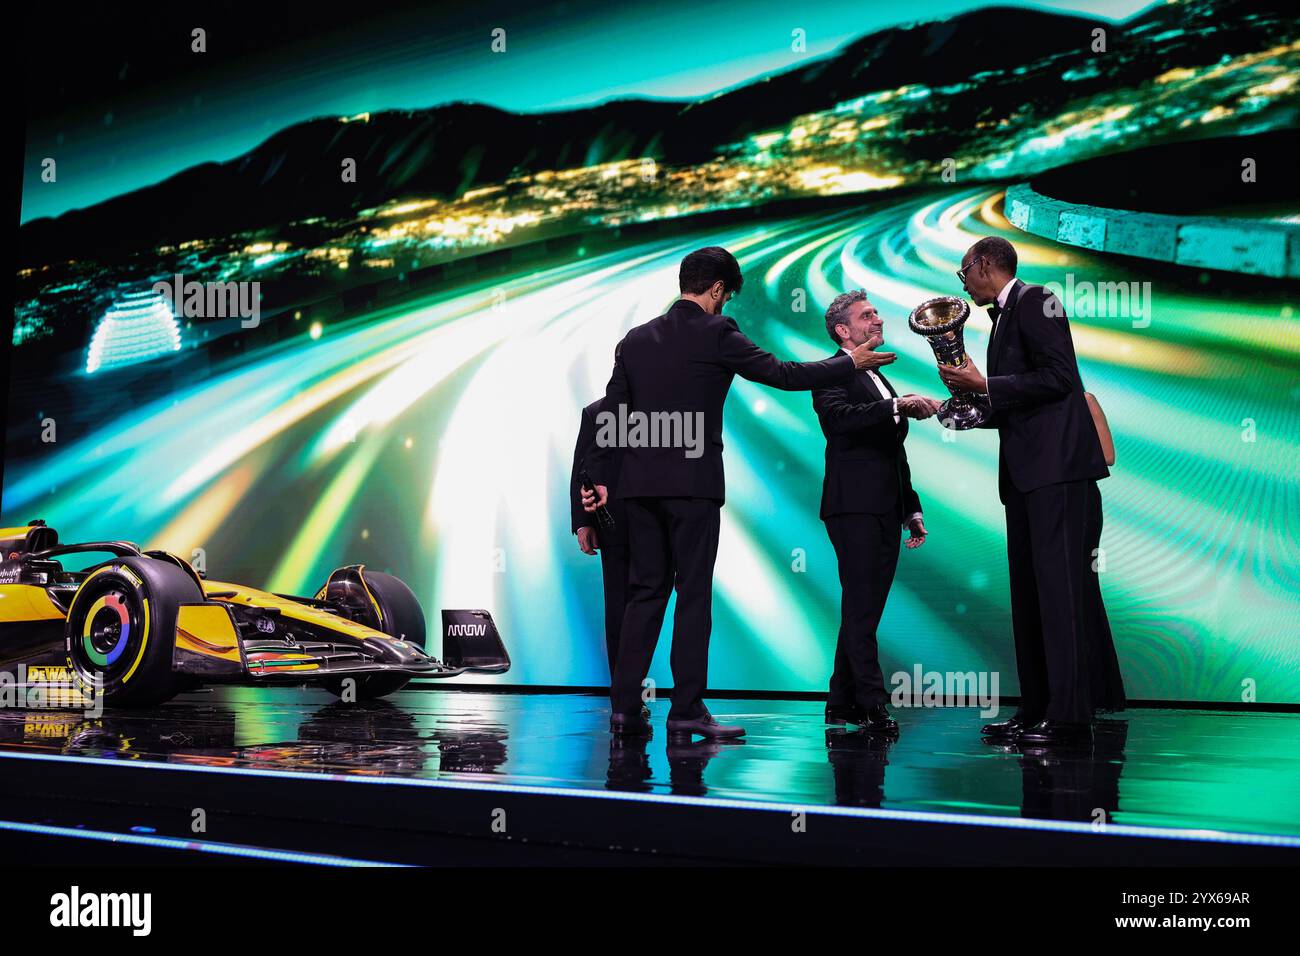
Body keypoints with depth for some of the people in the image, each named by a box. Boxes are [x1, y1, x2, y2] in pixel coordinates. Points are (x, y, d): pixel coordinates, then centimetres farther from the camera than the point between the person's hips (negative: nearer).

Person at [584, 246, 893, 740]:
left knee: (645, 591, 9)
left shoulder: (636, 339, 12)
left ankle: (625, 706, 6)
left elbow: (612, 412, 11)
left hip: (640, 482, 6)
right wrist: (849, 363, 9)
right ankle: (687, 710, -1)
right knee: (693, 593, -1)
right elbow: (782, 373, -3)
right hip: (693, 482, -6)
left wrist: (599, 477, 14)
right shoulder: (717, 334, -5)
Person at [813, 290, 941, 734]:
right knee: (861, 609, -11)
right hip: (854, 506, -8)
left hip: (886, 510, 9)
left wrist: (912, 509, 24)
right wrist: (898, 406, -32)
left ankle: (842, 703, 13)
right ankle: (872, 704, -14)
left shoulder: (879, 381, 25)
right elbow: (841, 416, -23)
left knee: (863, 609, 8)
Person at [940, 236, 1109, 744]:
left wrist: (985, 386, -13)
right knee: (1027, 587, 8)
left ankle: (1069, 715, -13)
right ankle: (1036, 709, 12)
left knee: (1056, 583, -12)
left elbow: (1059, 377, -16)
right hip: (1024, 472, 10)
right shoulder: (1004, 315, 22)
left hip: (1055, 463, -10)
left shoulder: (1034, 300, -5)